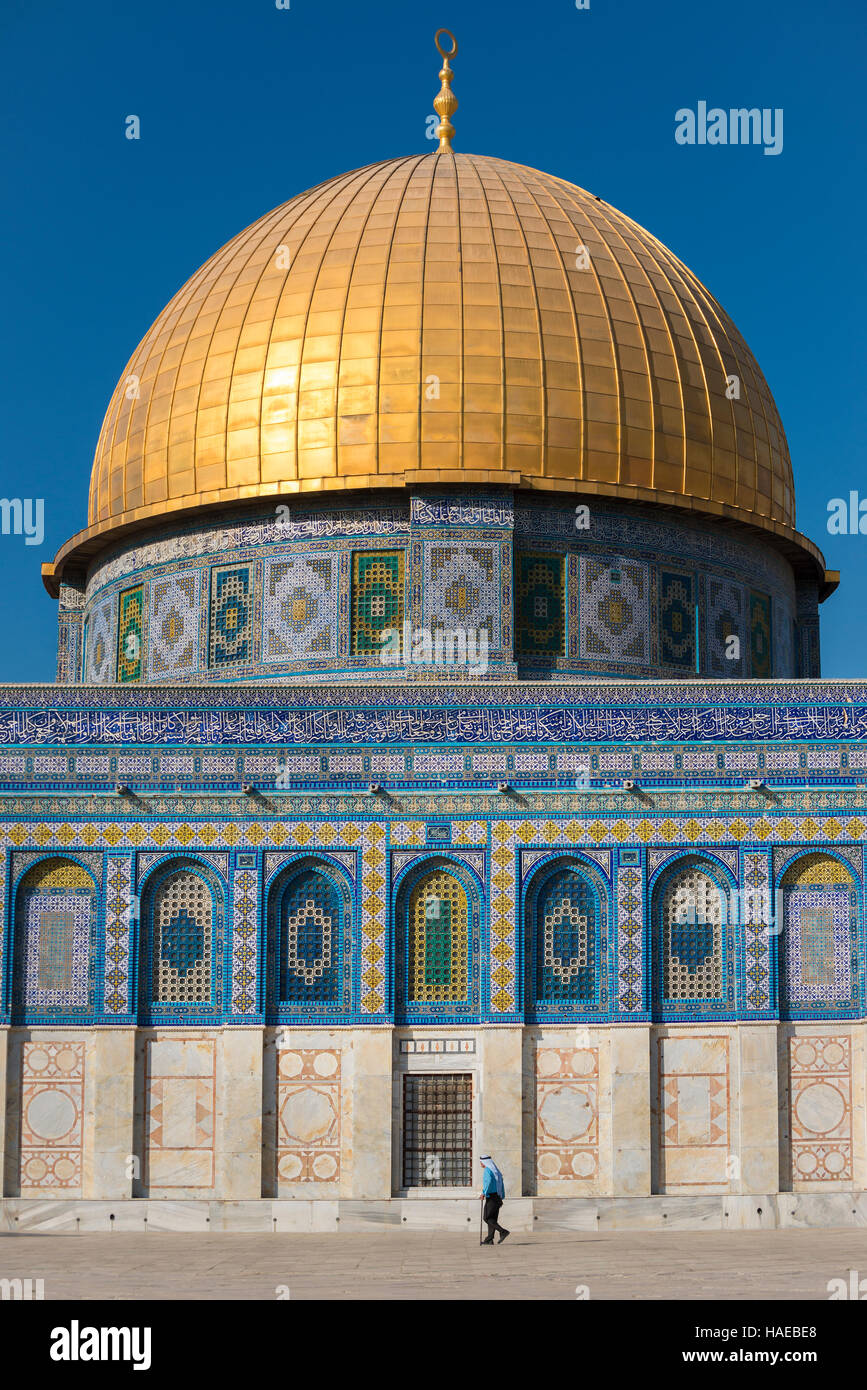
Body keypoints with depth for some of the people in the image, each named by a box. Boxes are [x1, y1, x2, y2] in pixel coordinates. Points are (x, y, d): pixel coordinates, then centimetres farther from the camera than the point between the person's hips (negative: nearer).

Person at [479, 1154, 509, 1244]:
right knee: (492, 1219, 9)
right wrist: (502, 1198, 21)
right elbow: (502, 1184, 19)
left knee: (487, 1218, -7)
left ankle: (503, 1232, -18)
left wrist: (484, 1193, -23)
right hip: (498, 1198, 9)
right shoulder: (496, 1170, 17)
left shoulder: (488, 1170, -10)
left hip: (491, 1197, -9)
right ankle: (489, 1239, 8)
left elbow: (489, 1181, -26)